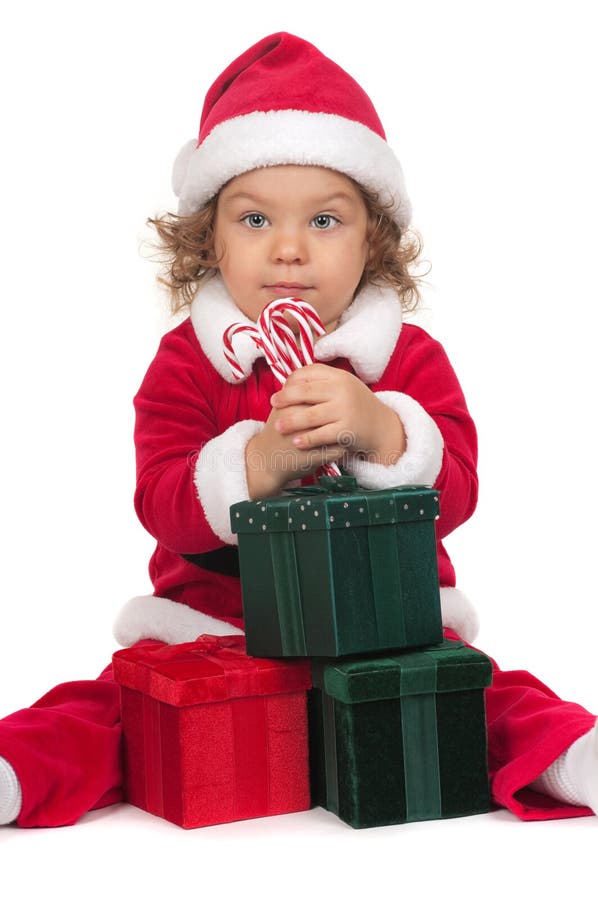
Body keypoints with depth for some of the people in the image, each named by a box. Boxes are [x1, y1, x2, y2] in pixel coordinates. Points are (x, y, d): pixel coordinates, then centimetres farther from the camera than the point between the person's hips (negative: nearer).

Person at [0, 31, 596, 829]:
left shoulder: (412, 357, 1)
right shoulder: (187, 360, -1)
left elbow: (453, 495, -11)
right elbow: (161, 505, -12)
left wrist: (378, 431, -32)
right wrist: (256, 463, -32)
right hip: (213, 621, 0)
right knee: (124, 702, -21)